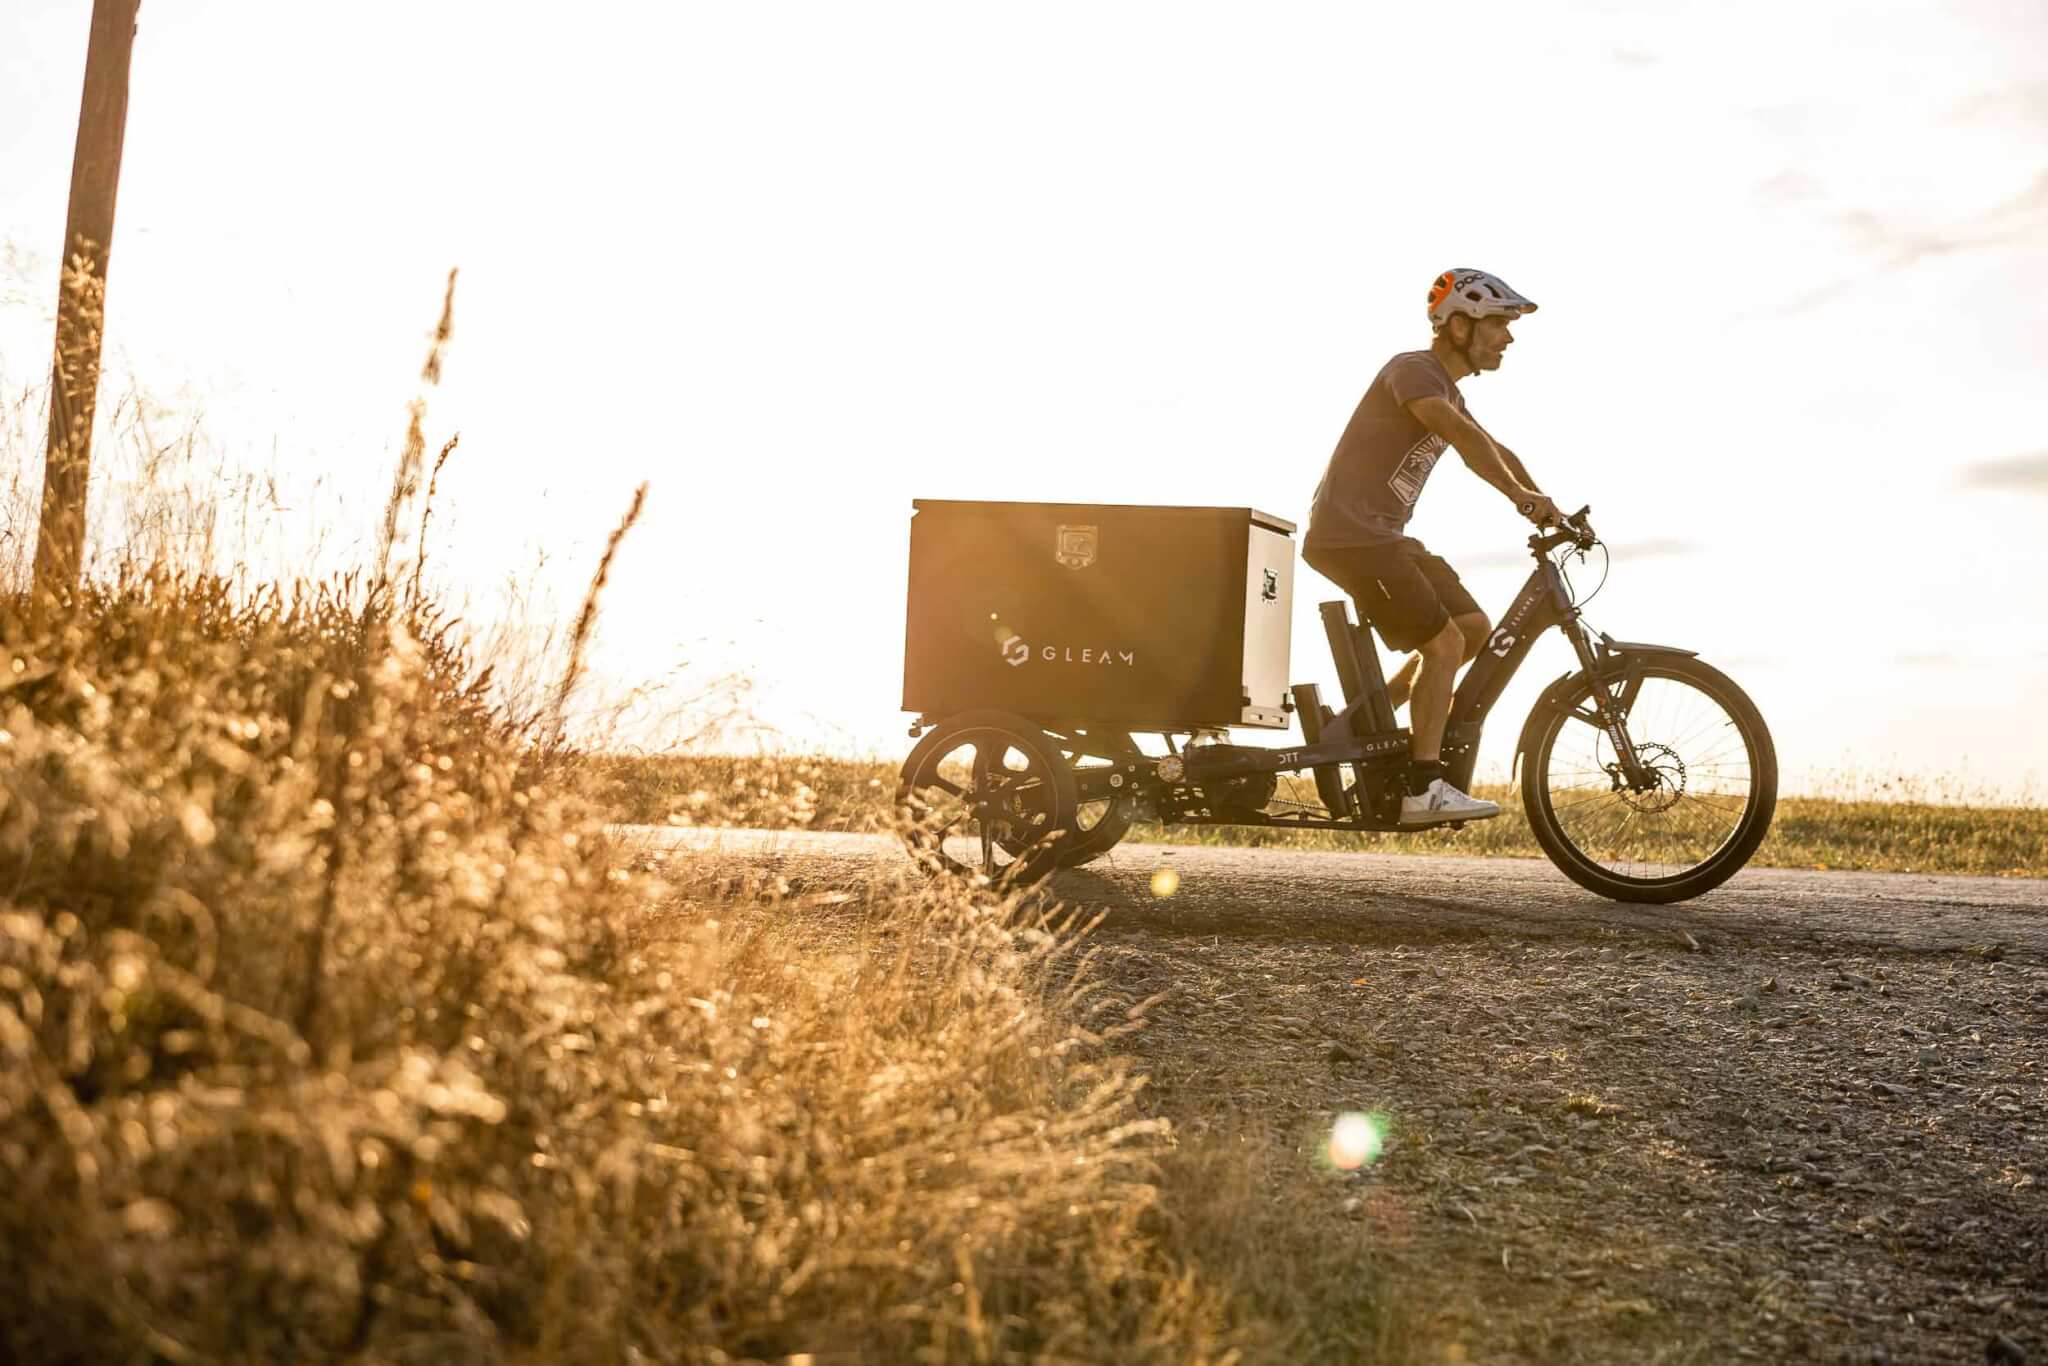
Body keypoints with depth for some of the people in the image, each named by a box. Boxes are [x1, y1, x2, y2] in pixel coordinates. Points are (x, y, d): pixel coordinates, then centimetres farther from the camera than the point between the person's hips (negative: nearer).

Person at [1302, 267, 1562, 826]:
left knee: (1475, 628, 7)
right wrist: (1520, 495, -36)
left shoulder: (1446, 389, 18)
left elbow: (1495, 450, 20)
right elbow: (1462, 434, -31)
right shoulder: (1412, 370, -14)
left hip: (1383, 535, 10)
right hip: (1350, 533, -10)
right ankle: (1424, 790, -11)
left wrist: (1545, 506, 7)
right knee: (1445, 643, -14)